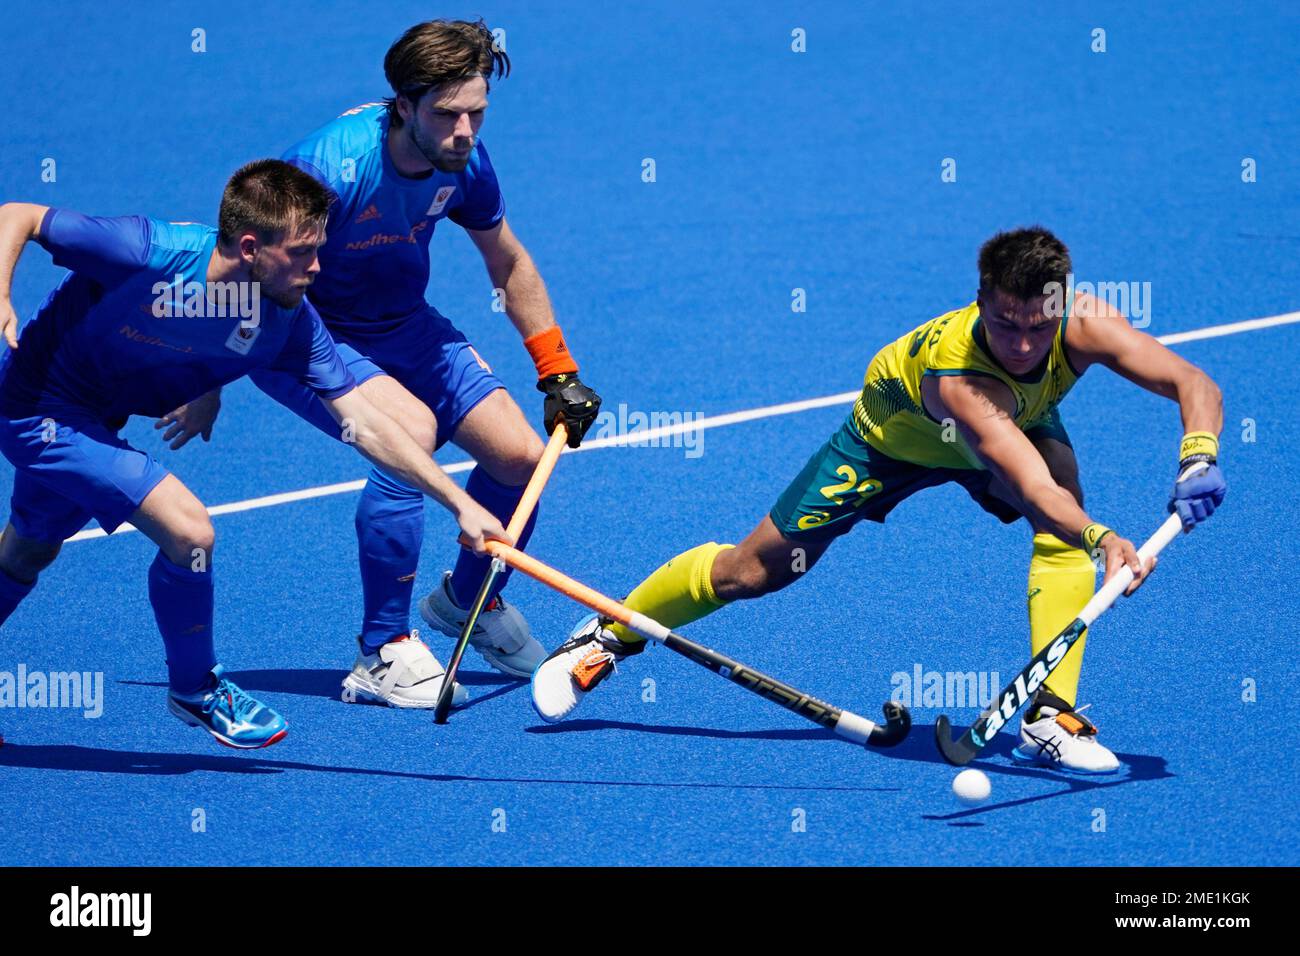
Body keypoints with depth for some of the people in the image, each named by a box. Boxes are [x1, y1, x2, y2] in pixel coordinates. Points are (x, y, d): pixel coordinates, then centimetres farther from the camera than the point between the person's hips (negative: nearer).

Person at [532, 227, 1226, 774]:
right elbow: (1031, 486, -61)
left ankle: (1051, 717, -22)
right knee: (753, 570, 5)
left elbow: (1195, 385, -39)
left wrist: (1198, 457, -58)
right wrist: (1102, 540, -77)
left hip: (1024, 423, 3)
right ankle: (606, 638, 30)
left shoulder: (1083, 327, -38)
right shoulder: (954, 372, -50)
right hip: (894, 432, -3)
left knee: (1063, 533, -30)